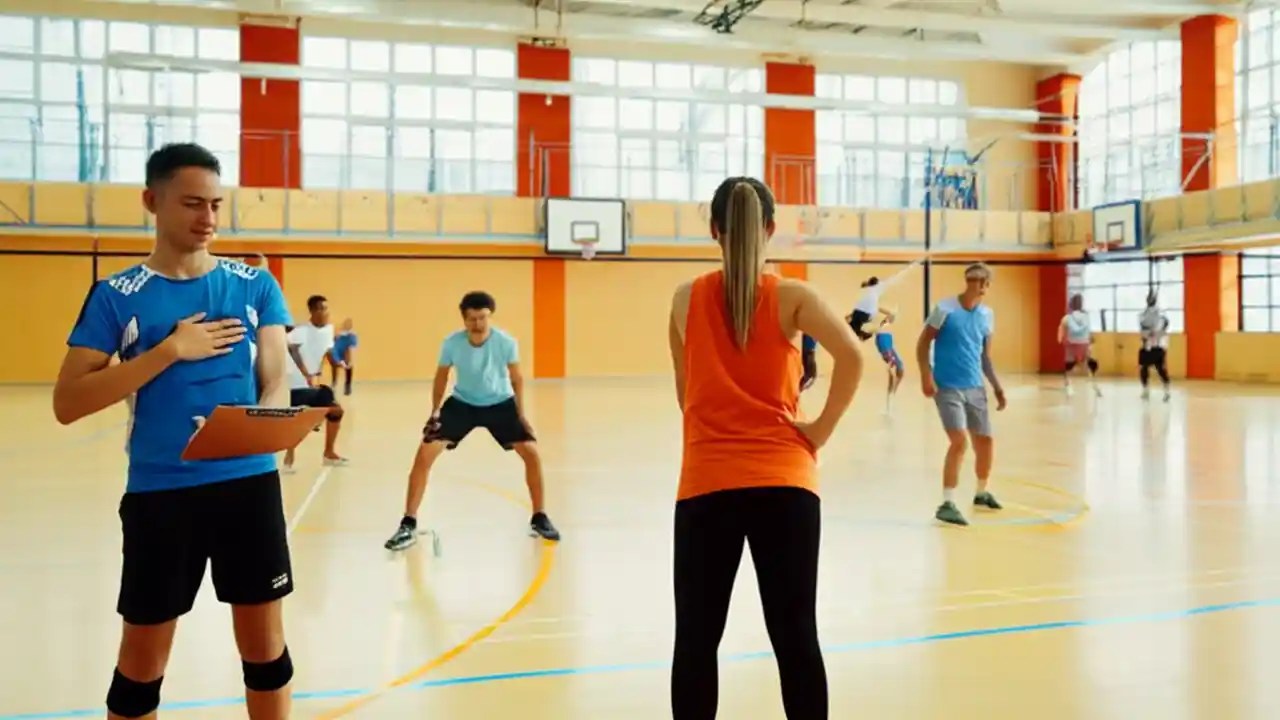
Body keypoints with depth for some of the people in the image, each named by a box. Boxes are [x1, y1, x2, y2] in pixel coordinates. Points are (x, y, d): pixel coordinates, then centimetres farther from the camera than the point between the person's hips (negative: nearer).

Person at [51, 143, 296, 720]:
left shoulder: (255, 286, 4)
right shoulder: (116, 295, -1)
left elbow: (275, 382, 2)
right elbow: (67, 403, -7)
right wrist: (170, 350, -16)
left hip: (249, 481, 1)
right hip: (159, 492, -1)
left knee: (264, 644, 10)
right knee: (141, 660, 10)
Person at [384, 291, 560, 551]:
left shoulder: (506, 342, -23)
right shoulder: (451, 344, -22)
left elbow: (517, 378, -6)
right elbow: (442, 376, -2)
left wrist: (521, 415, -8)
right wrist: (435, 412, -4)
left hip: (500, 403, 0)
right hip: (461, 403, 0)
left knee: (531, 453, -12)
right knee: (424, 454, -14)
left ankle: (539, 519, 9)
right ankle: (408, 525, -4)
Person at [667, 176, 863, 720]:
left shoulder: (686, 299, 4)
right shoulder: (792, 297, -1)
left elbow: (684, 395, 10)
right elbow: (851, 358, -15)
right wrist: (821, 430, -6)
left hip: (706, 483, 1)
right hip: (784, 481, 0)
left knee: (696, 639, 9)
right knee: (795, 636, 7)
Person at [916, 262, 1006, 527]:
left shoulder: (987, 315, 8)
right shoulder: (944, 308, -9)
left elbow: (985, 354, 17)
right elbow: (923, 343, -7)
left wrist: (996, 386, 12)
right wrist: (926, 376, -18)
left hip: (975, 387, 6)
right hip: (947, 387, -6)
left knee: (985, 441, 13)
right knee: (959, 441, -18)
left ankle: (982, 493, 36)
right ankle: (947, 504, -10)